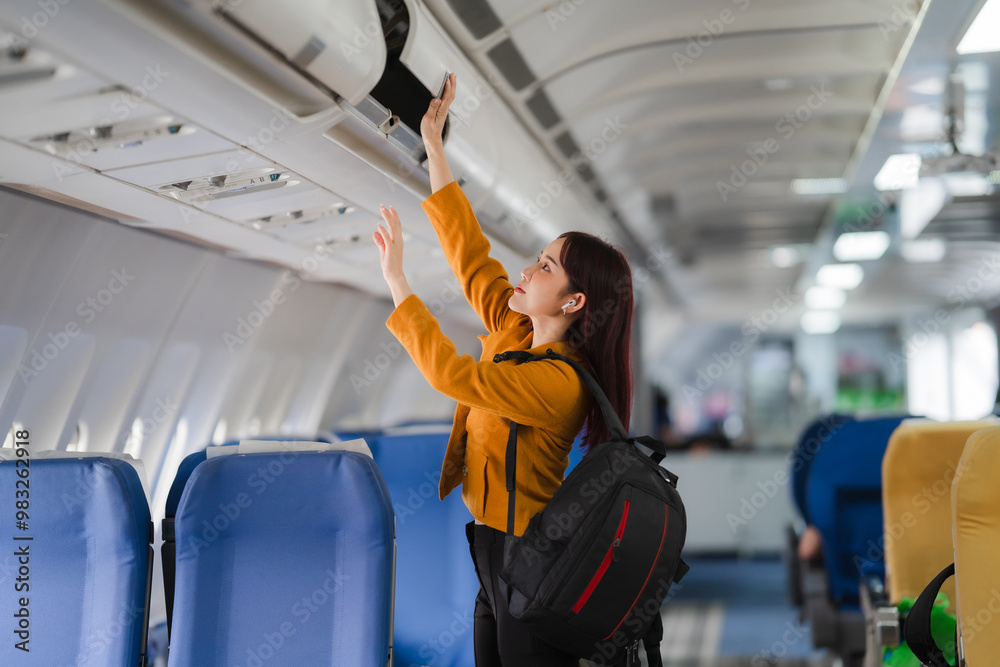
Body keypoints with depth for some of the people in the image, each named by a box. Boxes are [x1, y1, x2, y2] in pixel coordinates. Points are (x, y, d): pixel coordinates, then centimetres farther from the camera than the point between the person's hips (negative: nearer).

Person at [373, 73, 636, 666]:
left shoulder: (558, 382, -24)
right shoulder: (516, 332, 1)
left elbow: (451, 373, -26)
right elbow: (470, 254, 5)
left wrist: (395, 278, -19)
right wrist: (434, 144, 5)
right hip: (493, 547, 9)